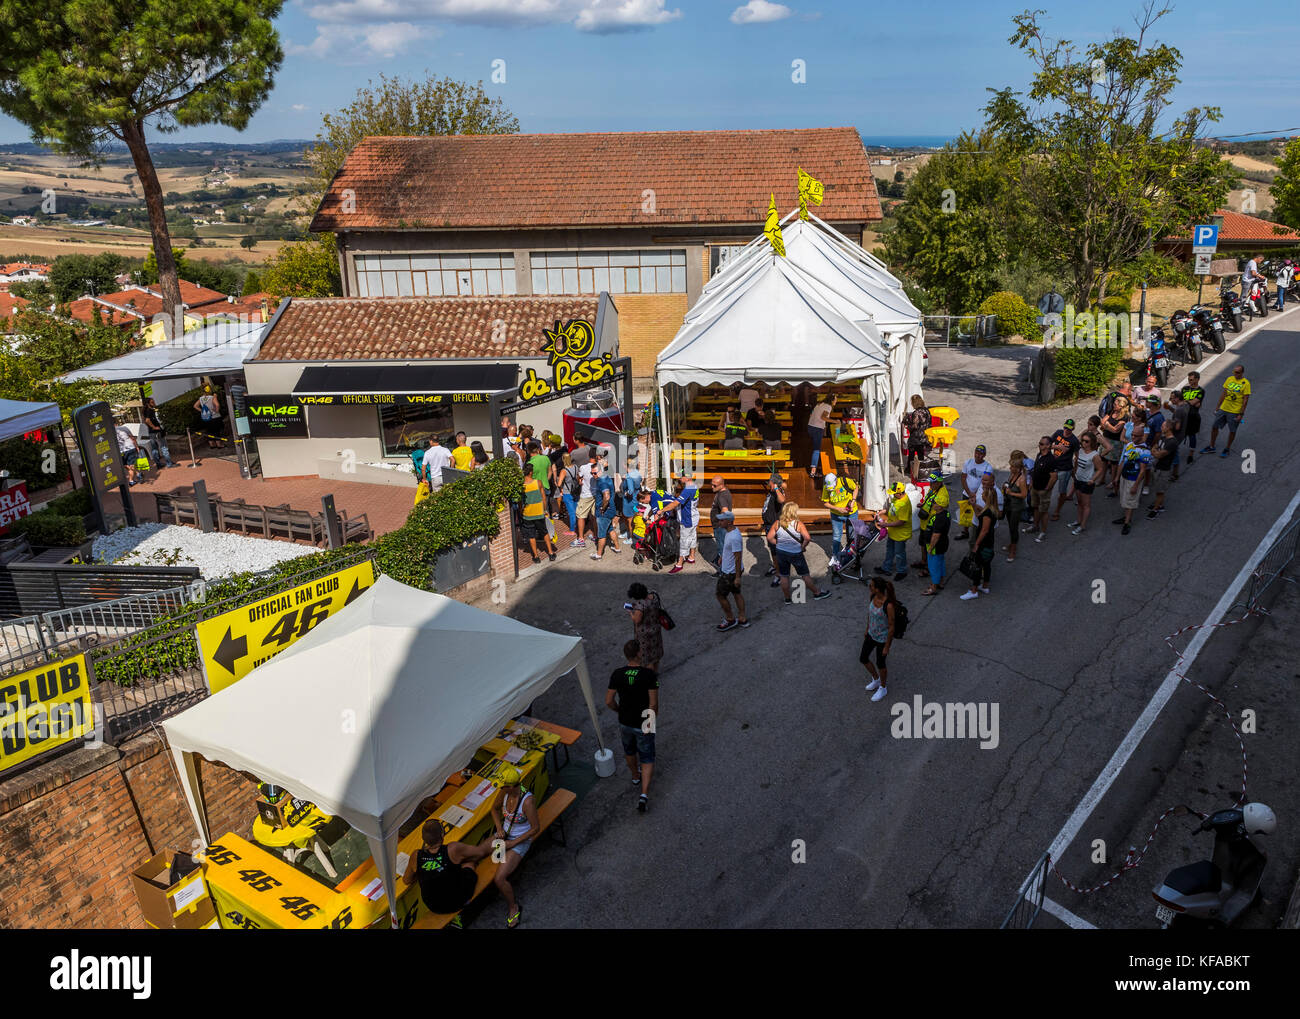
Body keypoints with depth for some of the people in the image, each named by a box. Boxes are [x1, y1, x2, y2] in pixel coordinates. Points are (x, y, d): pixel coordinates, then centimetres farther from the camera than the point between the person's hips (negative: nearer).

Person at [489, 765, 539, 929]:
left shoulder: (527, 800, -28)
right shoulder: (505, 793, -10)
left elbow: (536, 828, -20)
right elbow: (495, 808, 12)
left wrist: (513, 843, -16)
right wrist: (499, 828, -4)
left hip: (520, 841, -7)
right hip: (504, 834, 7)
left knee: (499, 879, -18)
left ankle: (513, 907, 7)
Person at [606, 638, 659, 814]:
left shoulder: (617, 674, -15)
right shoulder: (650, 674, -23)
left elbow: (609, 702, -8)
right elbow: (653, 704, -21)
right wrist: (654, 718, -1)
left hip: (625, 722, 3)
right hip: (643, 724, -3)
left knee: (629, 751, 29)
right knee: (647, 759, 13)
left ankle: (636, 778, 52)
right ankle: (644, 794, -1)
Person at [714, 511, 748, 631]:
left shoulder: (734, 538, -30)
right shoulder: (729, 531, 1)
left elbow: (738, 558, -26)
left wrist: (737, 577, -22)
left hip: (730, 573, -10)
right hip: (727, 569, 10)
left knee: (721, 596, 5)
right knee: (736, 593, 18)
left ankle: (730, 620, 20)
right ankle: (742, 619, 29)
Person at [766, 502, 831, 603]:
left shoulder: (777, 523, -5)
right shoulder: (798, 524, -15)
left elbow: (769, 538, -5)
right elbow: (807, 538, -24)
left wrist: (778, 544, 6)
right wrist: (803, 547, -8)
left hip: (780, 552, 3)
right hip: (795, 553, -3)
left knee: (784, 576, 14)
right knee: (805, 575, 11)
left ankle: (787, 599, 23)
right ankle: (817, 593, 27)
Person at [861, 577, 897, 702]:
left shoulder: (889, 605, -32)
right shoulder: (873, 597, -12)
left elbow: (891, 627, -22)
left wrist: (887, 646, -15)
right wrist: (867, 630, 17)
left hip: (883, 639, -7)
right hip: (871, 634, 7)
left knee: (880, 664, 14)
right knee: (863, 659, 18)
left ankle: (883, 689, 41)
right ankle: (876, 680, 46)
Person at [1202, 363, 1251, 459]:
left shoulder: (1245, 383, -12)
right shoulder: (1229, 379, 3)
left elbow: (1245, 400, -11)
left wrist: (1241, 414, -14)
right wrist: (1218, 407, 11)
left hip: (1235, 411, -5)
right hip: (1223, 408, 5)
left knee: (1232, 431, 8)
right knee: (1215, 427, 8)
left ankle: (1227, 449, 24)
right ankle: (1211, 447, 22)